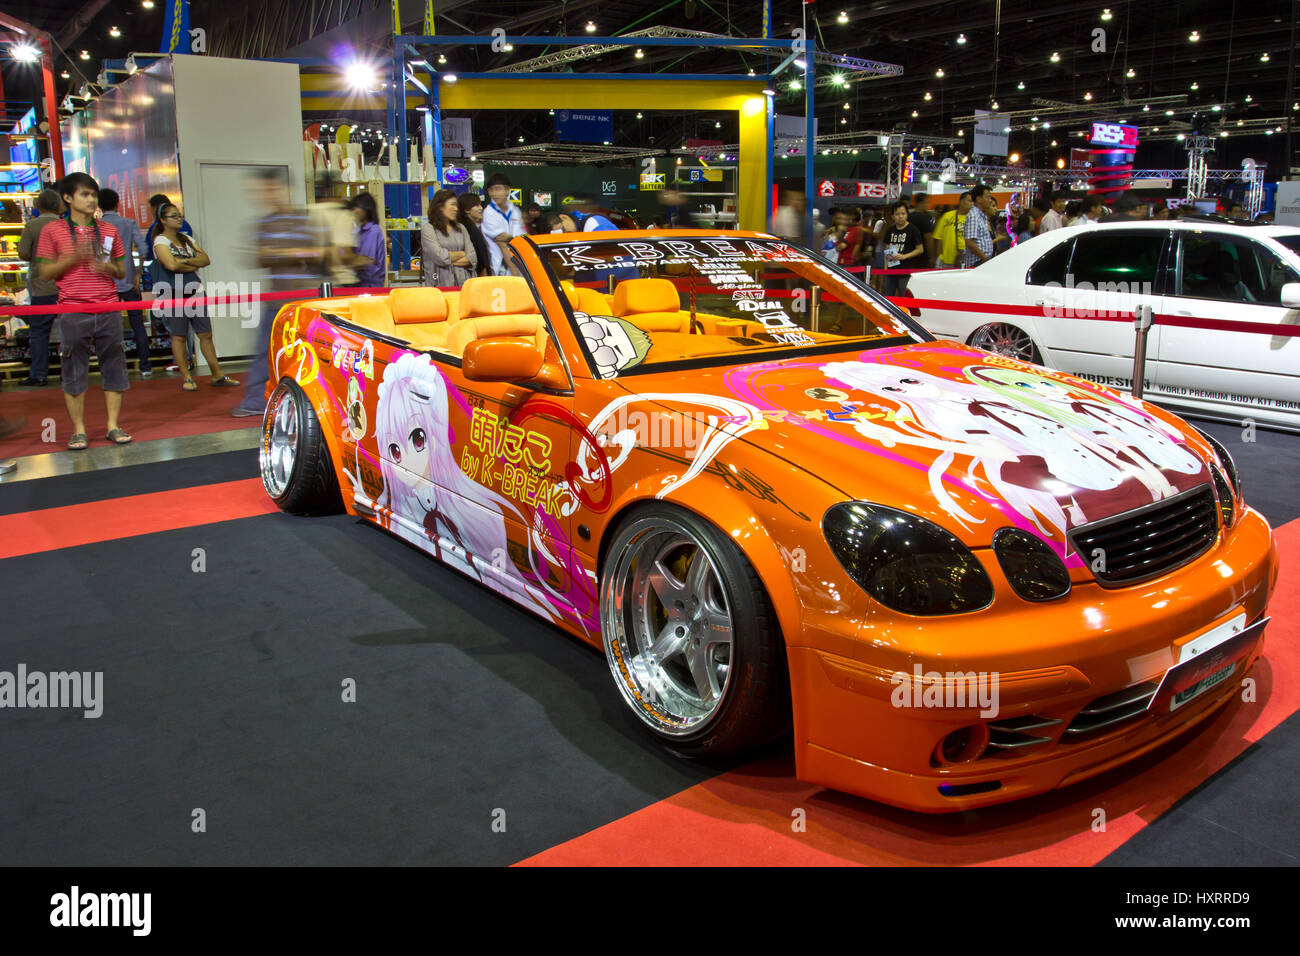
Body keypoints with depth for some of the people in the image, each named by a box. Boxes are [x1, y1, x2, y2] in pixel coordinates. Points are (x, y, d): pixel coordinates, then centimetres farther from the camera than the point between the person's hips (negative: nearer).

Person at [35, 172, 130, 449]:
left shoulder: (109, 230, 13)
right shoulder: (52, 231, 4)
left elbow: (121, 271, 17)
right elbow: (45, 273, 1)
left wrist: (109, 267, -5)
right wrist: (74, 257, -12)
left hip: (108, 310, 3)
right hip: (73, 311, -2)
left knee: (113, 365, 2)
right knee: (74, 369, 1)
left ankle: (113, 426, 9)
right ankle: (78, 430, 8)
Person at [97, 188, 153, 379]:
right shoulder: (130, 224, 0)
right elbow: (143, 250, -11)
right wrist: (138, 274, -3)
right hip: (128, 282, 0)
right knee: (137, 324, 7)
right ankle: (145, 366, 7)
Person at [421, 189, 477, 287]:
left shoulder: (461, 228, 19)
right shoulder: (427, 228, 3)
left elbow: (473, 258, 8)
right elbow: (440, 257, -9)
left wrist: (449, 261, -4)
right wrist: (462, 253, 6)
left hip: (463, 282, 4)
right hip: (440, 283, -4)